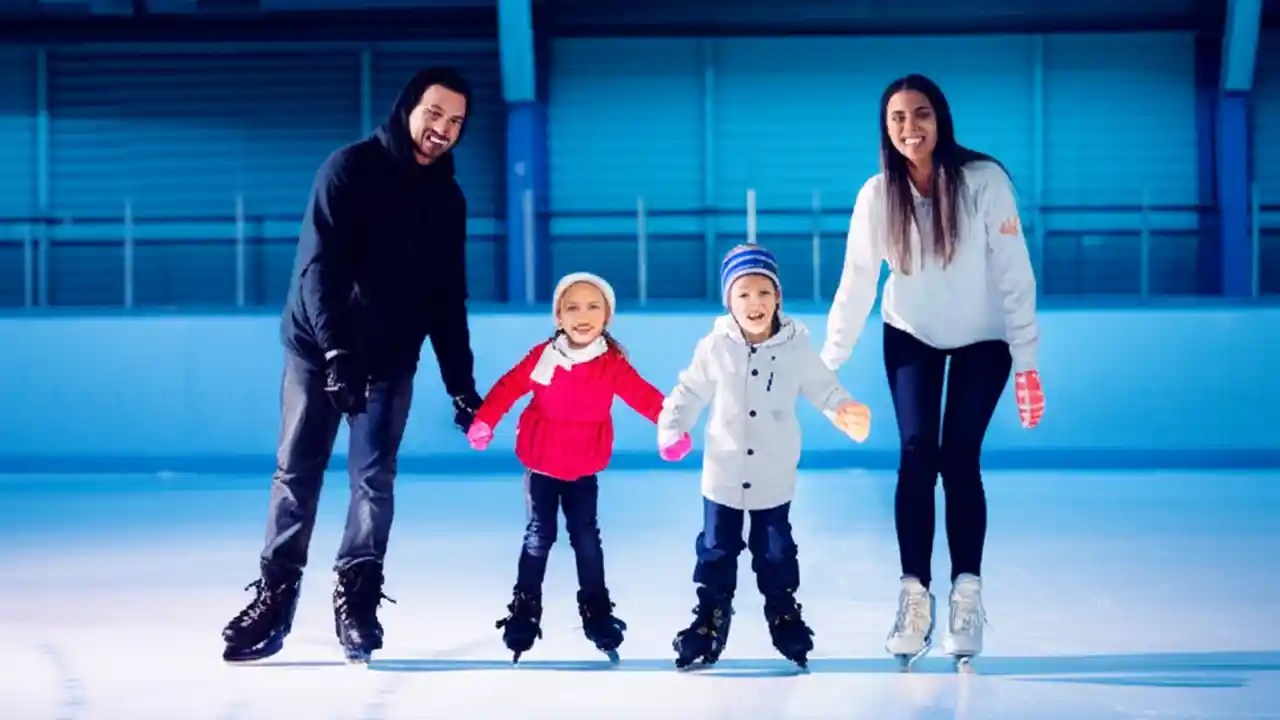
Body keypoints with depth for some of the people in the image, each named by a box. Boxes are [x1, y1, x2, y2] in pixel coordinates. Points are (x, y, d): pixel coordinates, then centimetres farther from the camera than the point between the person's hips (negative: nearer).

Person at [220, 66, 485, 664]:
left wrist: (461, 384, 6)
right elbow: (318, 265, -21)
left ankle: (357, 599, 5)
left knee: (375, 477, -2)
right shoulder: (350, 169, -13)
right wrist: (335, 347, -31)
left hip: (390, 358, 4)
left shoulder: (448, 200, 4)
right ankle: (275, 595, 7)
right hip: (317, 346, -4)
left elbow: (448, 301, 10)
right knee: (297, 471, 0)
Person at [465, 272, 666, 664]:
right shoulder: (543, 356, -12)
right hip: (541, 465, 0)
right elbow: (508, 387, -7)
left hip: (583, 470, 0)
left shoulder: (612, 364, -12)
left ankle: (597, 611, 15)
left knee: (586, 537, 5)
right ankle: (524, 610, 15)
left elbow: (644, 396, -16)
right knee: (539, 536, 5)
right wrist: (483, 422, -16)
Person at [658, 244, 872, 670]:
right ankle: (711, 617, 22)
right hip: (723, 474, 0)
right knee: (716, 549, 9)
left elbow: (822, 388, -2)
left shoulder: (796, 346, -8)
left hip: (774, 477, 0)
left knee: (775, 550, 13)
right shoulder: (715, 347, -8)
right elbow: (689, 394, -1)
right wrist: (672, 430, -14)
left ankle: (783, 611, 30)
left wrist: (845, 413, -20)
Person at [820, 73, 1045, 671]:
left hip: (983, 340, -2)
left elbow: (1014, 276, -22)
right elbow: (856, 285, -12)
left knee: (959, 459, -9)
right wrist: (827, 365, -12)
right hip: (911, 337, 2)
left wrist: (1027, 364, -22)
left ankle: (967, 597, 1)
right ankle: (914, 598, -5)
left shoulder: (985, 181, -24)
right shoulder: (878, 194, -16)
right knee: (917, 454, -10)